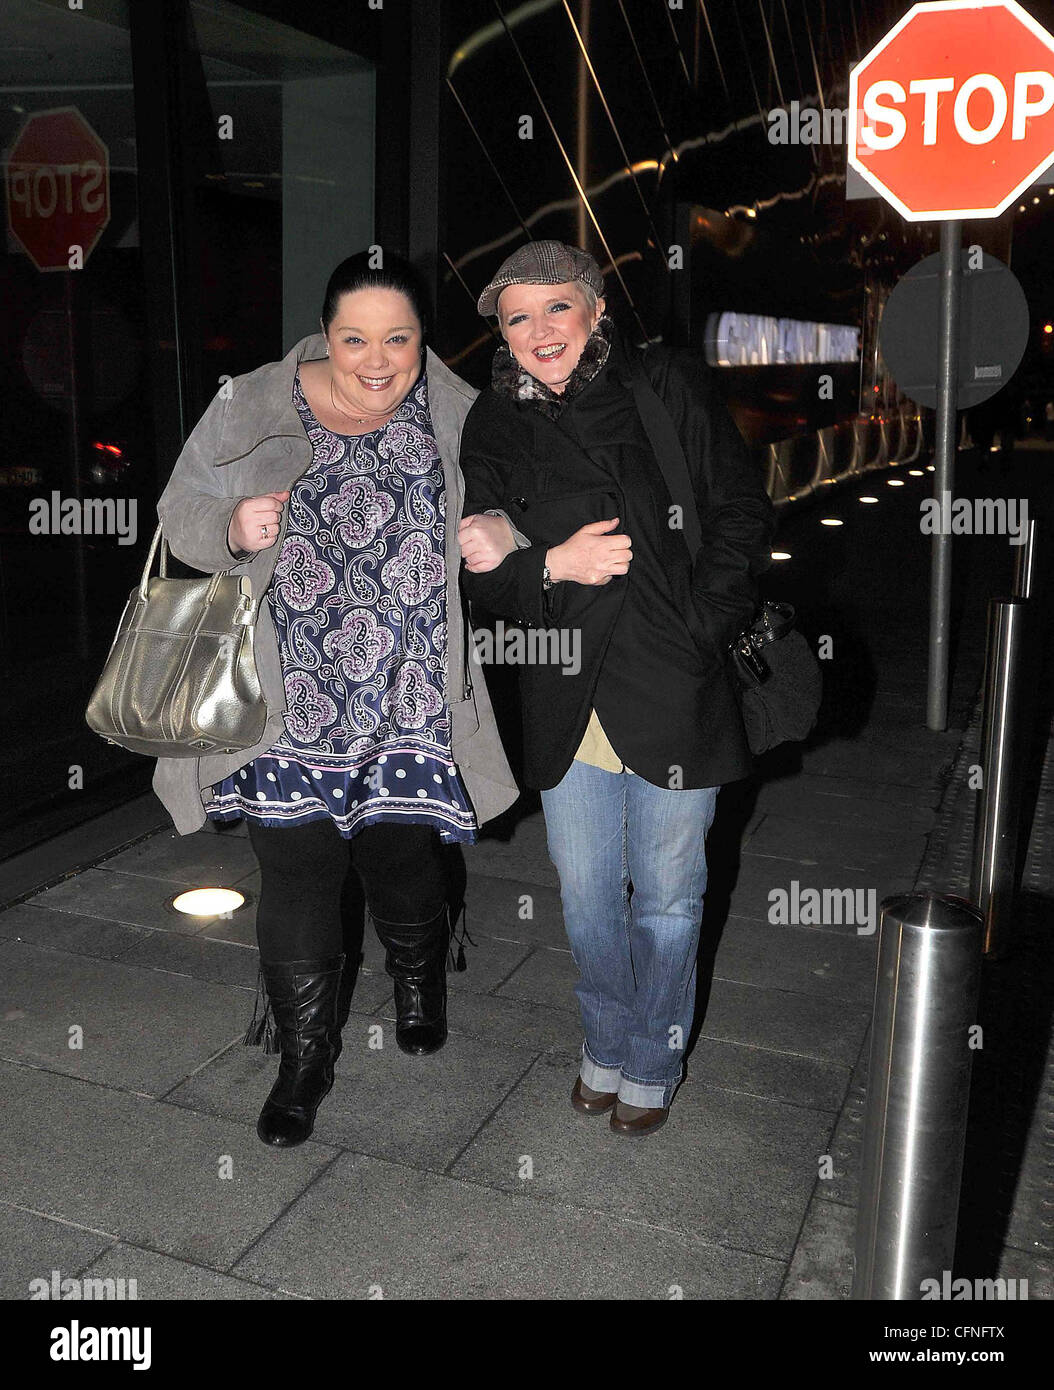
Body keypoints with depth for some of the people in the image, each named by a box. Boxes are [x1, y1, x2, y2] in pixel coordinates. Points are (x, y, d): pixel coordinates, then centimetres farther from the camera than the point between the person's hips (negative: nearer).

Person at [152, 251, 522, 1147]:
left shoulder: (458, 417, 2)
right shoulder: (253, 409, -1)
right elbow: (182, 512, 5)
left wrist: (503, 534, -13)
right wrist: (233, 527, -18)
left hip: (411, 705, 1)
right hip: (289, 706, 0)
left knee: (403, 858, 13)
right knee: (298, 877, 2)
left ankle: (420, 977, 47)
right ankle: (306, 1055, 25)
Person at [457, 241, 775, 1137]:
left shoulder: (671, 387, -3)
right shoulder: (494, 426, 4)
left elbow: (744, 517, 0)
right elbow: (482, 572, 4)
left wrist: (701, 632, -11)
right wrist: (551, 566, -16)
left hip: (673, 692, -2)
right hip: (568, 701, 3)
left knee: (666, 896, 11)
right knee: (585, 895, 15)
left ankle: (652, 1063, 35)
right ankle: (605, 1045, 41)